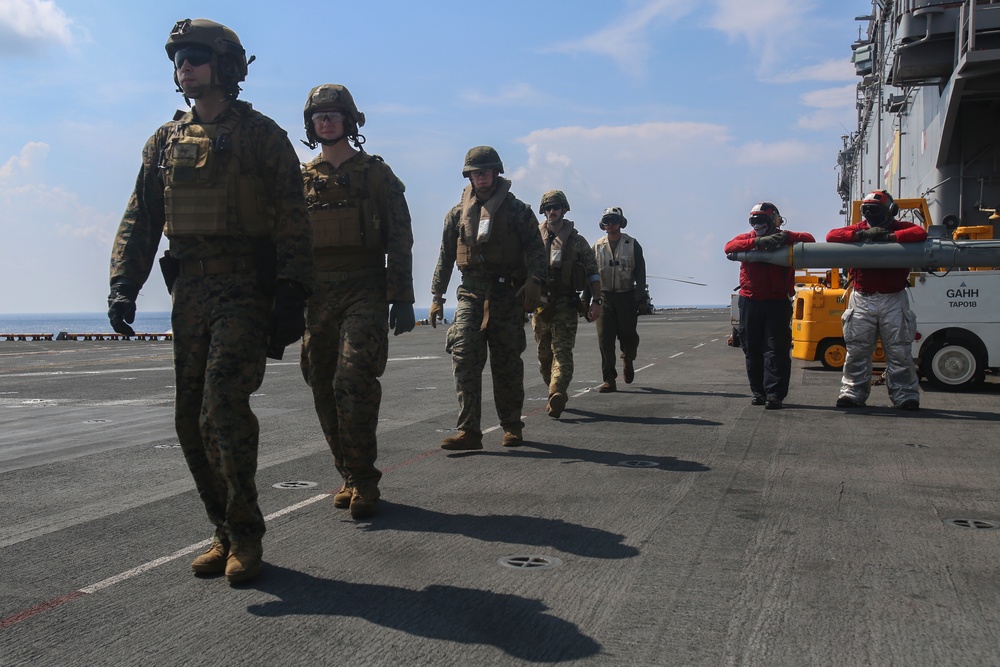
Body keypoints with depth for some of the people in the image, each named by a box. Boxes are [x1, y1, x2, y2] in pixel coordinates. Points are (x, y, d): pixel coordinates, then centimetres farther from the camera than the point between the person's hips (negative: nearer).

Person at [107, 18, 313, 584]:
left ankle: (246, 534, -1)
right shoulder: (166, 142, 16)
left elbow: (293, 222, -5)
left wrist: (291, 296, -14)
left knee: (223, 405, -16)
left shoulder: (261, 135, 0)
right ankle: (228, 531, 17)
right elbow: (140, 220, 15)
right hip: (190, 290, 6)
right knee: (192, 419, 5)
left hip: (246, 289, -6)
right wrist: (124, 284, 2)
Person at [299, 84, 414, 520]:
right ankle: (349, 476, 18)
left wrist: (402, 299, -7)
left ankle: (363, 480, -7)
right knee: (325, 390, 5)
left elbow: (399, 239, 1)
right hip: (317, 295, 4)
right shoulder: (301, 179, 13)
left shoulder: (375, 173, 5)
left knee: (353, 381, -18)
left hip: (364, 291, -4)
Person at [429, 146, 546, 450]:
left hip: (507, 294, -2)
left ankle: (512, 427, 18)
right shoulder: (458, 213, 13)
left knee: (507, 363, 3)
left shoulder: (517, 210, 6)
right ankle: (469, 431, -11)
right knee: (464, 357, -12)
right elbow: (445, 257, 15)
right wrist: (437, 296, 10)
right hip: (470, 293, 2)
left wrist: (534, 281, -17)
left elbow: (535, 248, -1)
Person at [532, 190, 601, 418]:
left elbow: (593, 272, 7)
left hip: (566, 304, -2)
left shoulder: (576, 240, 7)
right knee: (544, 354, 8)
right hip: (541, 303, 3)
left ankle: (556, 395, -27)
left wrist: (596, 301, -1)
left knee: (562, 350, -14)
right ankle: (559, 393, 23)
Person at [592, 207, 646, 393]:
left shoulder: (632, 245, 3)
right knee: (605, 338, -6)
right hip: (604, 296, 1)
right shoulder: (598, 246, 9)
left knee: (628, 335, 3)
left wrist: (639, 297, -7)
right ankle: (609, 380, -2)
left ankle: (628, 360, 38)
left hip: (627, 296, -1)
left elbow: (640, 273, 2)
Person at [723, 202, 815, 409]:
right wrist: (756, 242, -23)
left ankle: (774, 394, -4)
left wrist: (785, 237, -22)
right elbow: (729, 247, -10)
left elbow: (809, 239, -8)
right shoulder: (746, 238, 10)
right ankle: (758, 391, 18)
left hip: (778, 302, -2)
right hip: (750, 302, 3)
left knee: (776, 350, -5)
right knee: (752, 350, 8)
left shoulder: (784, 239, 5)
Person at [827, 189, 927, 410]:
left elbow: (920, 233, -15)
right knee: (857, 351, 5)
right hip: (862, 299, 2)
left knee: (899, 352, 2)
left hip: (893, 300, -1)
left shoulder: (900, 228, 5)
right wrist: (862, 235, -16)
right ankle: (853, 393, 12)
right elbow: (832, 236, -6)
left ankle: (905, 396, 9)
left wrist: (889, 236, -18)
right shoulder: (858, 229, 9)